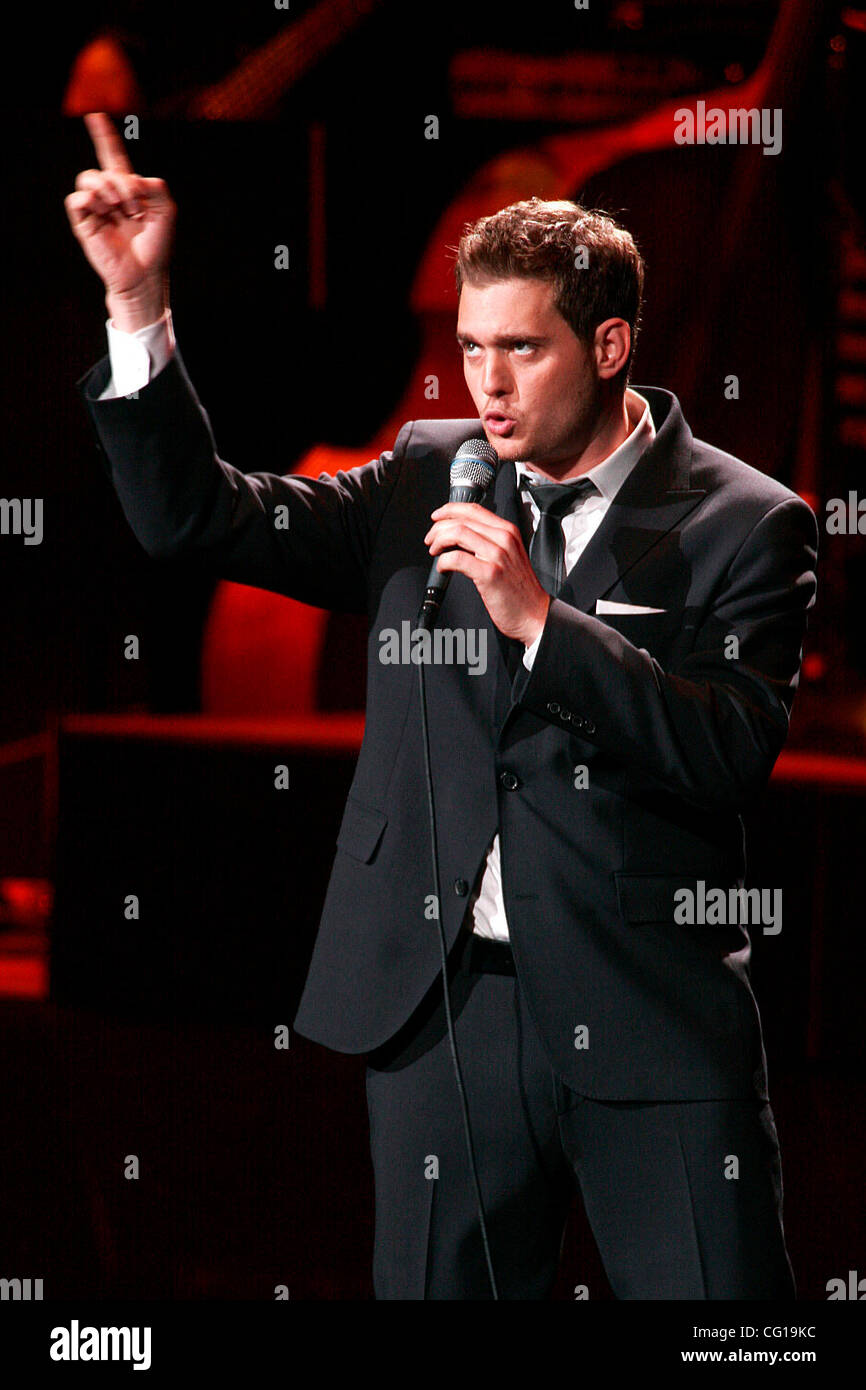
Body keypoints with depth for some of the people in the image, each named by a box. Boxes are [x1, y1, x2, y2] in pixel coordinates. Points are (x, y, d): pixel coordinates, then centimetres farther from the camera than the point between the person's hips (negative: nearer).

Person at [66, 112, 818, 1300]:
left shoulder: (742, 524, -2)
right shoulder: (428, 479, 9)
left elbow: (738, 753, -14)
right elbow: (192, 515, 5)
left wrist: (540, 621, -20)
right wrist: (138, 303, -6)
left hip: (656, 1029, -3)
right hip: (446, 1011, 3)